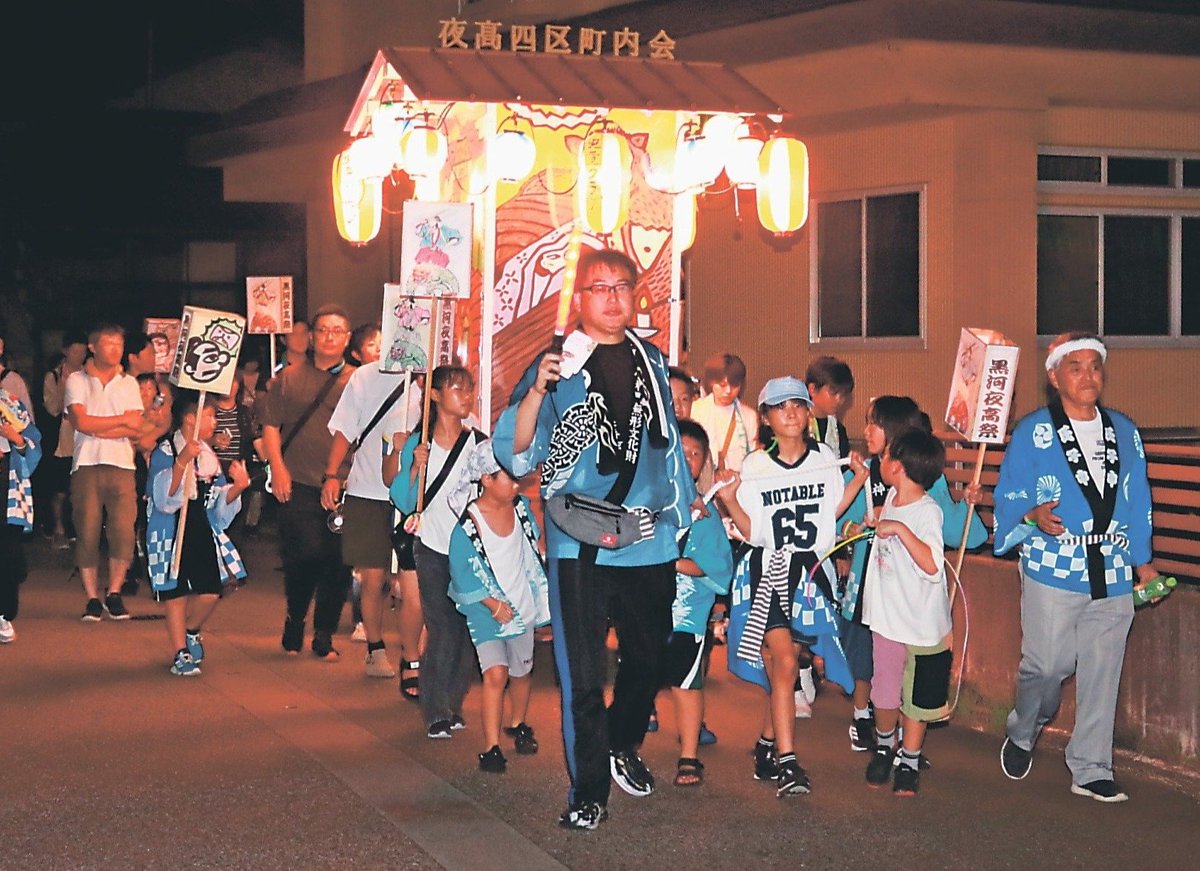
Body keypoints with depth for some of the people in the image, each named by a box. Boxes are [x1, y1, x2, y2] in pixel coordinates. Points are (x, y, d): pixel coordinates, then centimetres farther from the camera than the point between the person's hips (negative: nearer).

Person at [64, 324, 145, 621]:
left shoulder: (129, 383, 15)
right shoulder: (76, 380, 8)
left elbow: (136, 430, 4)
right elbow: (81, 422, -6)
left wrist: (97, 428, -5)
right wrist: (122, 421, 0)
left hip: (121, 465, 2)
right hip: (86, 465, -2)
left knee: (123, 531, -9)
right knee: (88, 533, -4)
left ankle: (114, 594, 5)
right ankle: (92, 598, 4)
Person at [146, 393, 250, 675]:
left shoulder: (208, 455, 10)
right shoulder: (165, 452, -9)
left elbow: (219, 503, 10)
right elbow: (165, 498, -22)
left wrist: (237, 486, -9)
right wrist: (183, 460, -31)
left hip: (202, 529, 5)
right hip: (171, 531, -5)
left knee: (210, 592, -1)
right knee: (176, 593, 1)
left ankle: (191, 631, 28)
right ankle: (180, 653, 13)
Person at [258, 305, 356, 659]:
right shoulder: (289, 378, 8)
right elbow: (271, 425, 6)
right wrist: (278, 468, -4)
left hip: (344, 487, 2)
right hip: (299, 485, -1)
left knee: (339, 563, 1)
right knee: (306, 555, -11)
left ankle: (324, 636, 16)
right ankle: (295, 621, 15)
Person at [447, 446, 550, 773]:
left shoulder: (522, 508, 0)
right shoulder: (468, 525, -17)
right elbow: (463, 573, -14)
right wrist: (492, 603, -19)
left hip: (523, 605, 5)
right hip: (487, 611, -5)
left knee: (522, 672, 16)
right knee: (496, 673, -18)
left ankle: (518, 725, 42)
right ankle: (491, 748, -15)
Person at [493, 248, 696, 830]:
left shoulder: (650, 360, 11)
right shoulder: (558, 362, -3)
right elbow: (515, 454, -9)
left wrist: (682, 506, 24)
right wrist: (536, 390, -24)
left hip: (650, 538, 5)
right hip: (580, 541, -5)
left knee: (648, 656, 17)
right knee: (582, 673, -1)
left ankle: (622, 747, 42)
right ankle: (588, 790, 10)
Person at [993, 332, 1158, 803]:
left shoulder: (1125, 433, 13)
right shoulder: (1033, 432, 0)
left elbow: (1137, 501, 17)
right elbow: (1009, 498, 0)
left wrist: (1142, 560, 15)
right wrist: (1033, 516, -21)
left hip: (1113, 577, 4)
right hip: (1053, 571, -4)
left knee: (1102, 675, 4)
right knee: (1047, 665, -4)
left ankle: (1091, 770, 15)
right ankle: (1021, 734, 26)